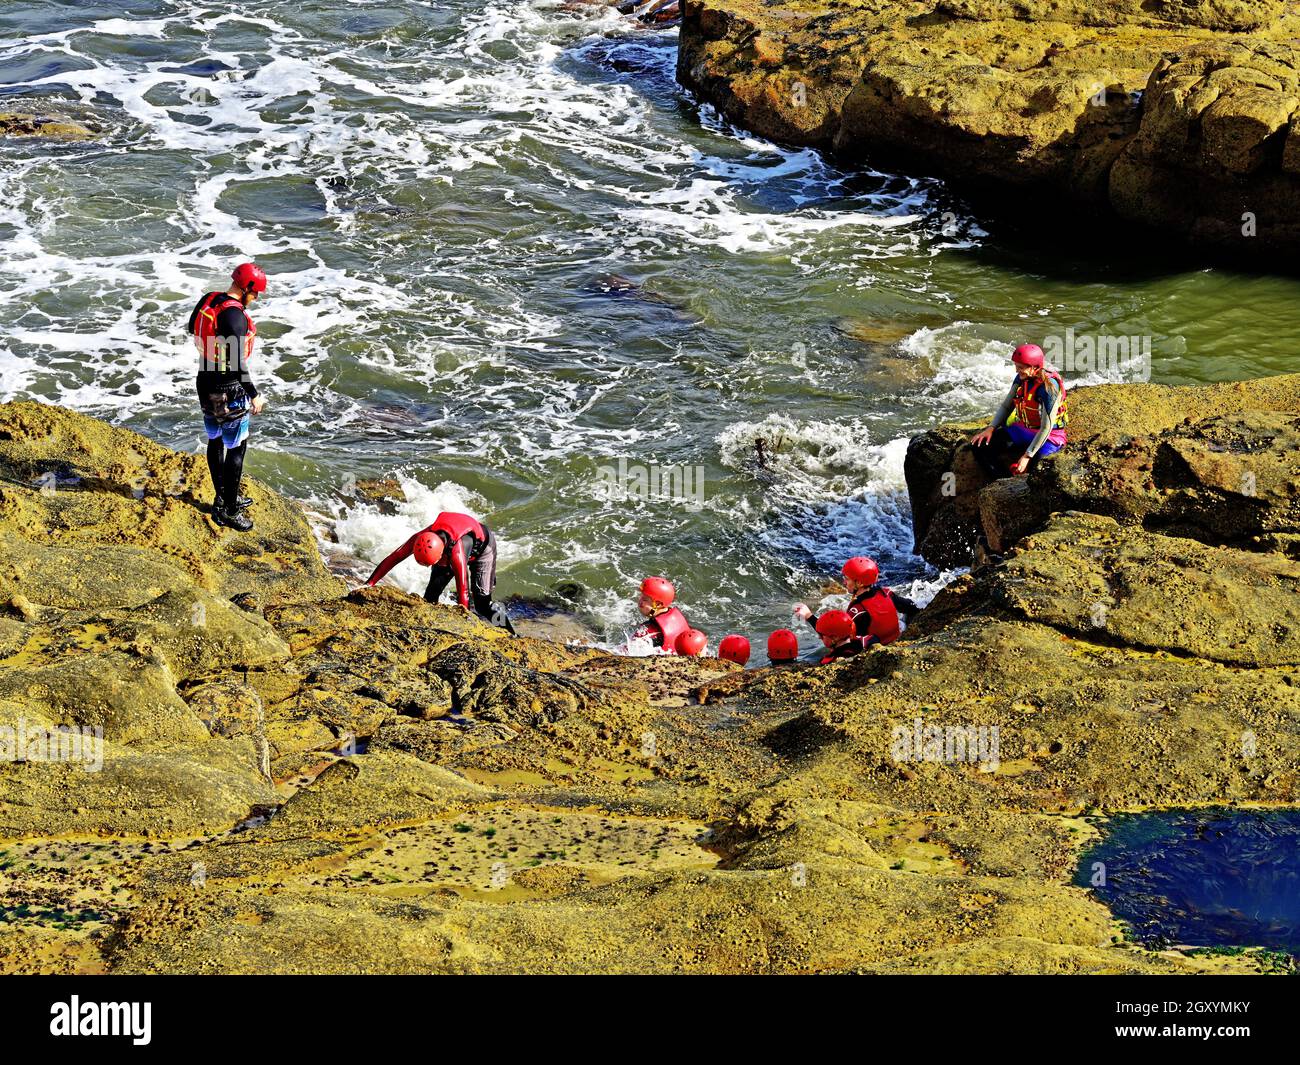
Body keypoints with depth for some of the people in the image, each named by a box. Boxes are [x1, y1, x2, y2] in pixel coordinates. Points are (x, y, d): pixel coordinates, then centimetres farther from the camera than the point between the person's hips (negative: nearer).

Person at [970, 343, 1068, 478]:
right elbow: (1006, 406, 8)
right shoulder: (1021, 378, -3)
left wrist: (1028, 455, -26)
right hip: (1023, 430, 8)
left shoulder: (1049, 387, -25)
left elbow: (1046, 428, -25)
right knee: (980, 444, -9)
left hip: (1048, 437, -8)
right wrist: (991, 428, -7)